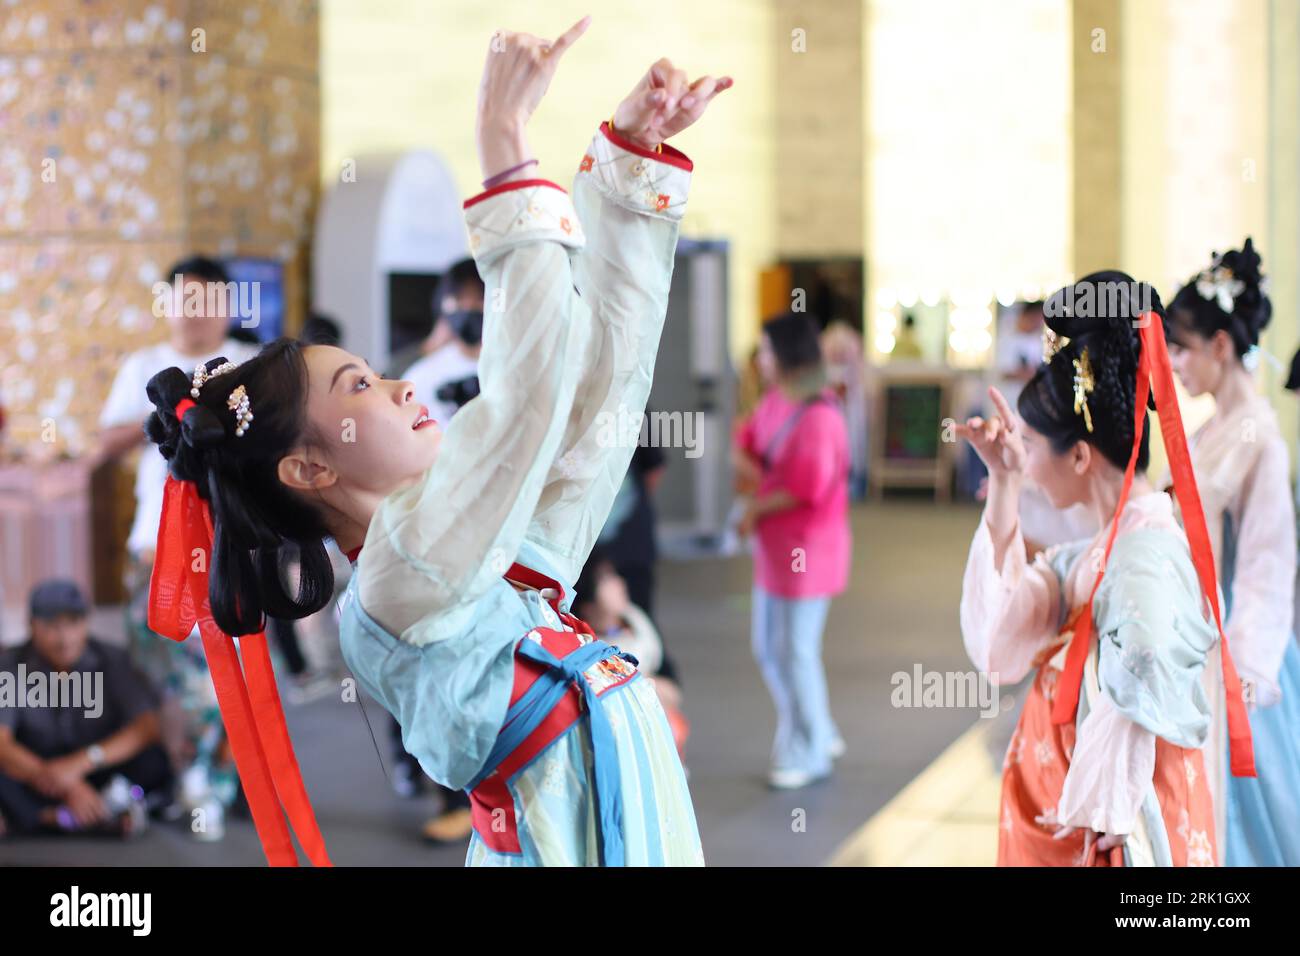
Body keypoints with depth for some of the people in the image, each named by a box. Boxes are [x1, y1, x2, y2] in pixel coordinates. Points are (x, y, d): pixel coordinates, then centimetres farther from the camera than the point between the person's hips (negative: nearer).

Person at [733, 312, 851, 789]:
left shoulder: (819, 417, -21)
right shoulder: (773, 402, 6)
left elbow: (807, 490, -23)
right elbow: (743, 448, 13)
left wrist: (757, 508, -11)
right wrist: (760, 476, -8)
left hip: (808, 548, -9)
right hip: (774, 546, 9)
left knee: (795, 651, 1)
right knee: (768, 649, 17)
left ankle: (808, 754, 17)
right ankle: (818, 733, 33)